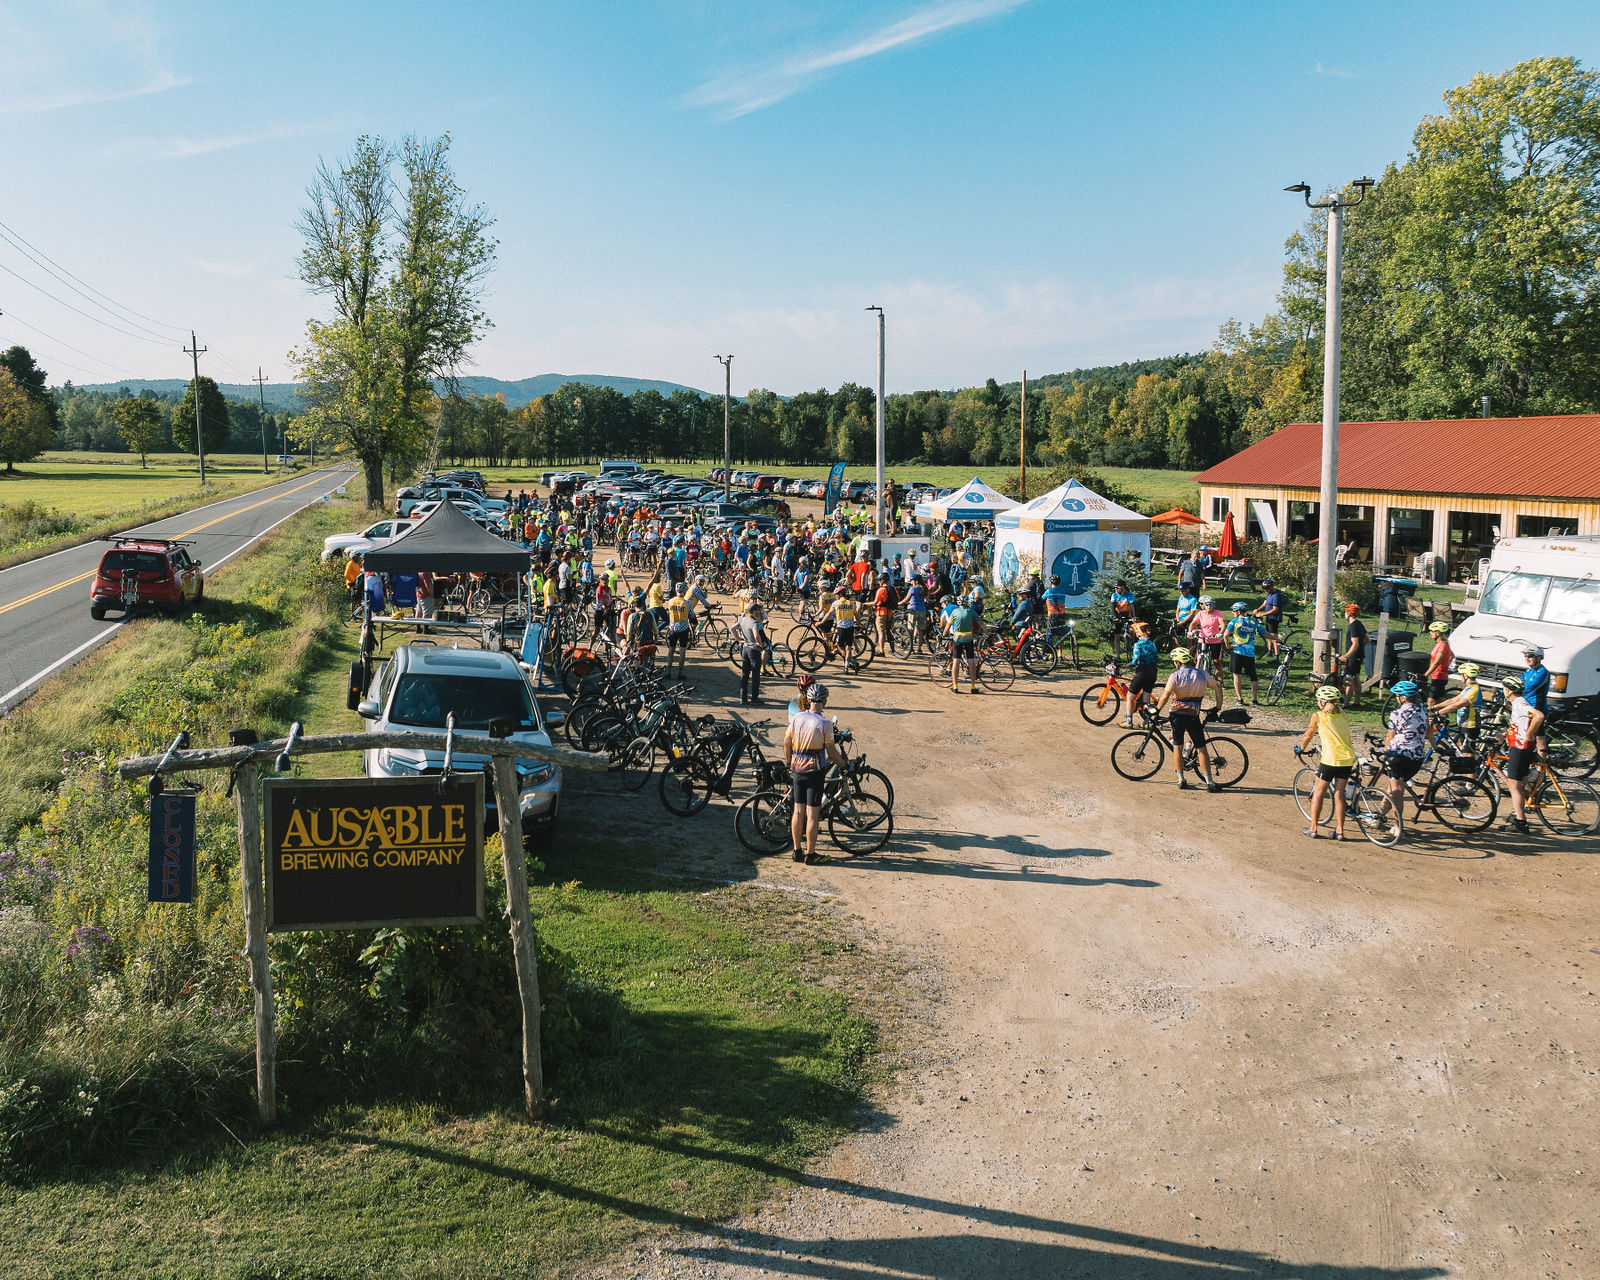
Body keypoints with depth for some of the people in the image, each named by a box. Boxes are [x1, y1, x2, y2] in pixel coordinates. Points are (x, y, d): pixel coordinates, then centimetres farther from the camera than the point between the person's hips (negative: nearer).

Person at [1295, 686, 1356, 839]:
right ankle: (1339, 830, 13)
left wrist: (1300, 749, 28)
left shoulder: (1318, 716, -1)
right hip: (1347, 759, 5)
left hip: (1330, 759, -5)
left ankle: (1313, 829, 14)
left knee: (1318, 792, 9)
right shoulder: (1344, 716, 12)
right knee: (1339, 794, 13)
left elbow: (1308, 735, 10)